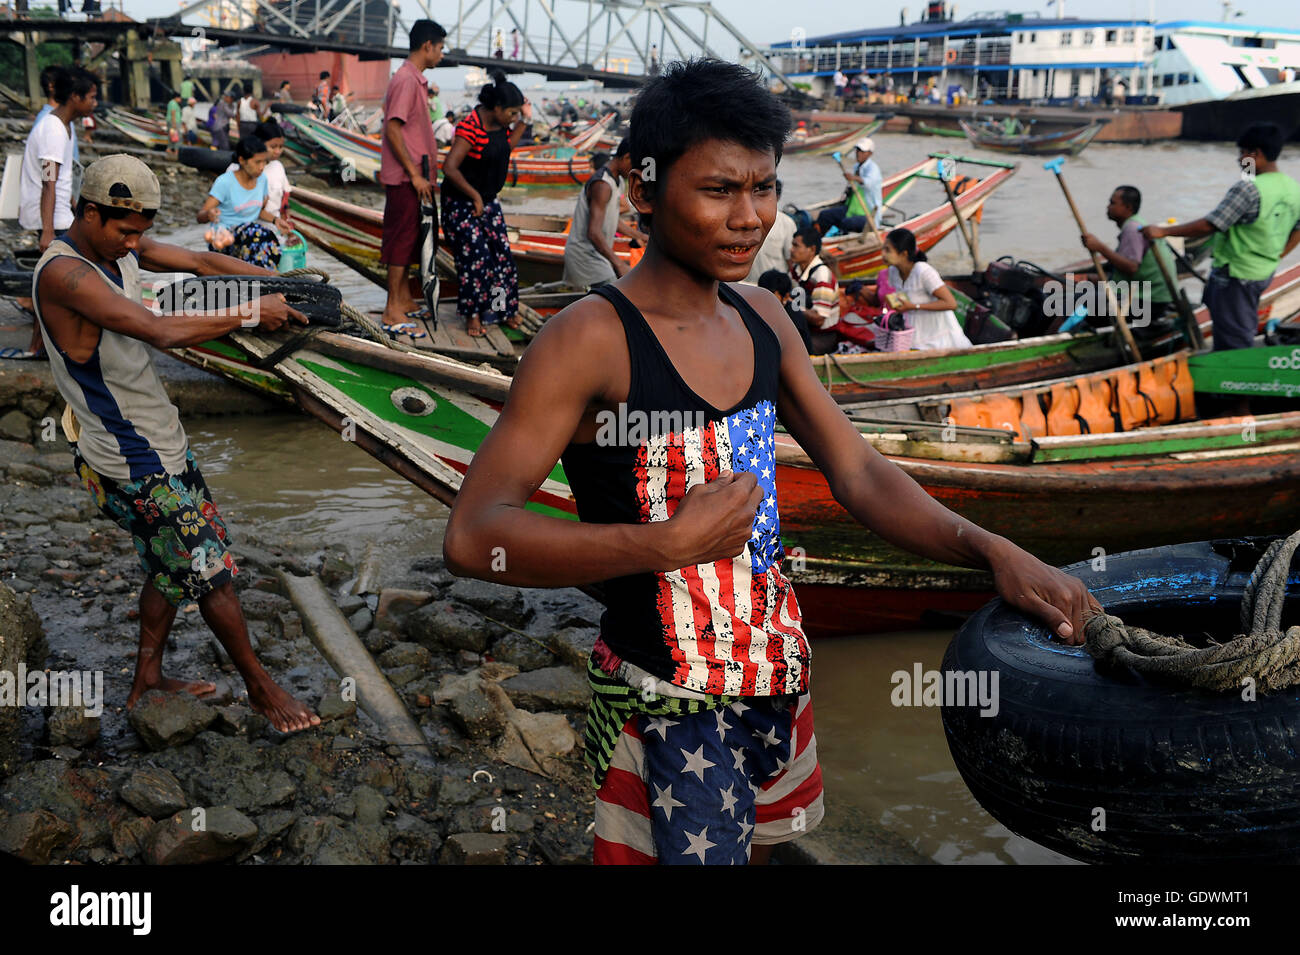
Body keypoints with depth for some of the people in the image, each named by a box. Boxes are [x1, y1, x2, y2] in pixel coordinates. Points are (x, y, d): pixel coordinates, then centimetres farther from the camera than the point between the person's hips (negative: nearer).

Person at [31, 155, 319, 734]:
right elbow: (163, 331, -34)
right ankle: (261, 688, 16)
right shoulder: (63, 273, -25)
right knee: (212, 569, 1)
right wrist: (253, 313, -27)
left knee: (172, 565, 20)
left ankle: (147, 678, 34)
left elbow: (201, 262, 7)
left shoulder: (119, 247, 3)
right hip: (136, 466, -9)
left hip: (154, 443, 9)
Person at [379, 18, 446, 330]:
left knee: (409, 238, 16)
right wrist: (414, 174, -21)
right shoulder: (406, 80, -16)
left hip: (416, 177, 10)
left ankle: (405, 300, 25)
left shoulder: (416, 80, 15)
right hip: (405, 178, -10)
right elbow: (392, 130, -21)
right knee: (401, 239, -6)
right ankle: (393, 312, -2)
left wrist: (424, 172, 21)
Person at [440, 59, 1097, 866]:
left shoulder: (763, 321, 4)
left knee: (749, 845, 23)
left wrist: (990, 549, -8)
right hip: (666, 701, -7)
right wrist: (671, 541, -29)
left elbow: (857, 472, 7)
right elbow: (475, 536, -26)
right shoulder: (592, 340, -19)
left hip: (779, 673, 7)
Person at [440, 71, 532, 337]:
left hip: (488, 200, 8)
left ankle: (500, 309, 18)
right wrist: (475, 196, -21)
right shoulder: (470, 127, -26)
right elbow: (450, 168, -30)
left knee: (502, 253, 4)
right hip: (462, 203, -8)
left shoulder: (501, 123, 0)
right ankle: (473, 315, 2)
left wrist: (525, 121, 10)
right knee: (476, 255, -11)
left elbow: (507, 145, 23)